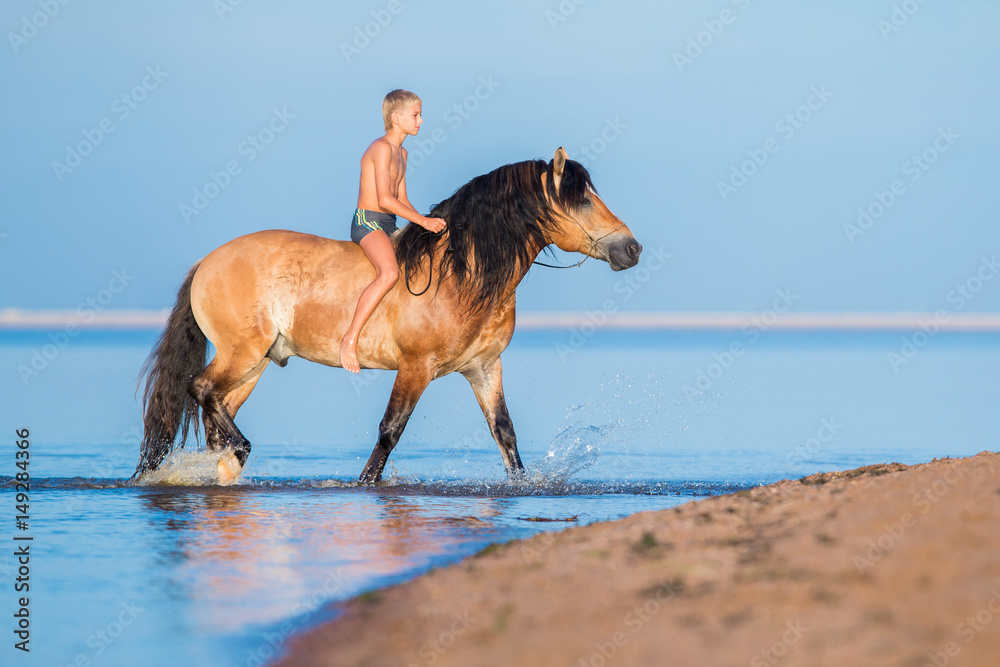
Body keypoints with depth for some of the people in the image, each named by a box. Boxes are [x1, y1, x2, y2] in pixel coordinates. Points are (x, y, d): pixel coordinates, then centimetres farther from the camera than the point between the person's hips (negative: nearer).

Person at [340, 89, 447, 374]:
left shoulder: (401, 153, 17)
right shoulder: (382, 148, -13)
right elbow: (385, 198, -22)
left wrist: (427, 223, 4)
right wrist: (423, 221, -20)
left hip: (390, 227, 10)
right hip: (368, 222, -10)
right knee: (389, 273, -33)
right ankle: (350, 339, -30)